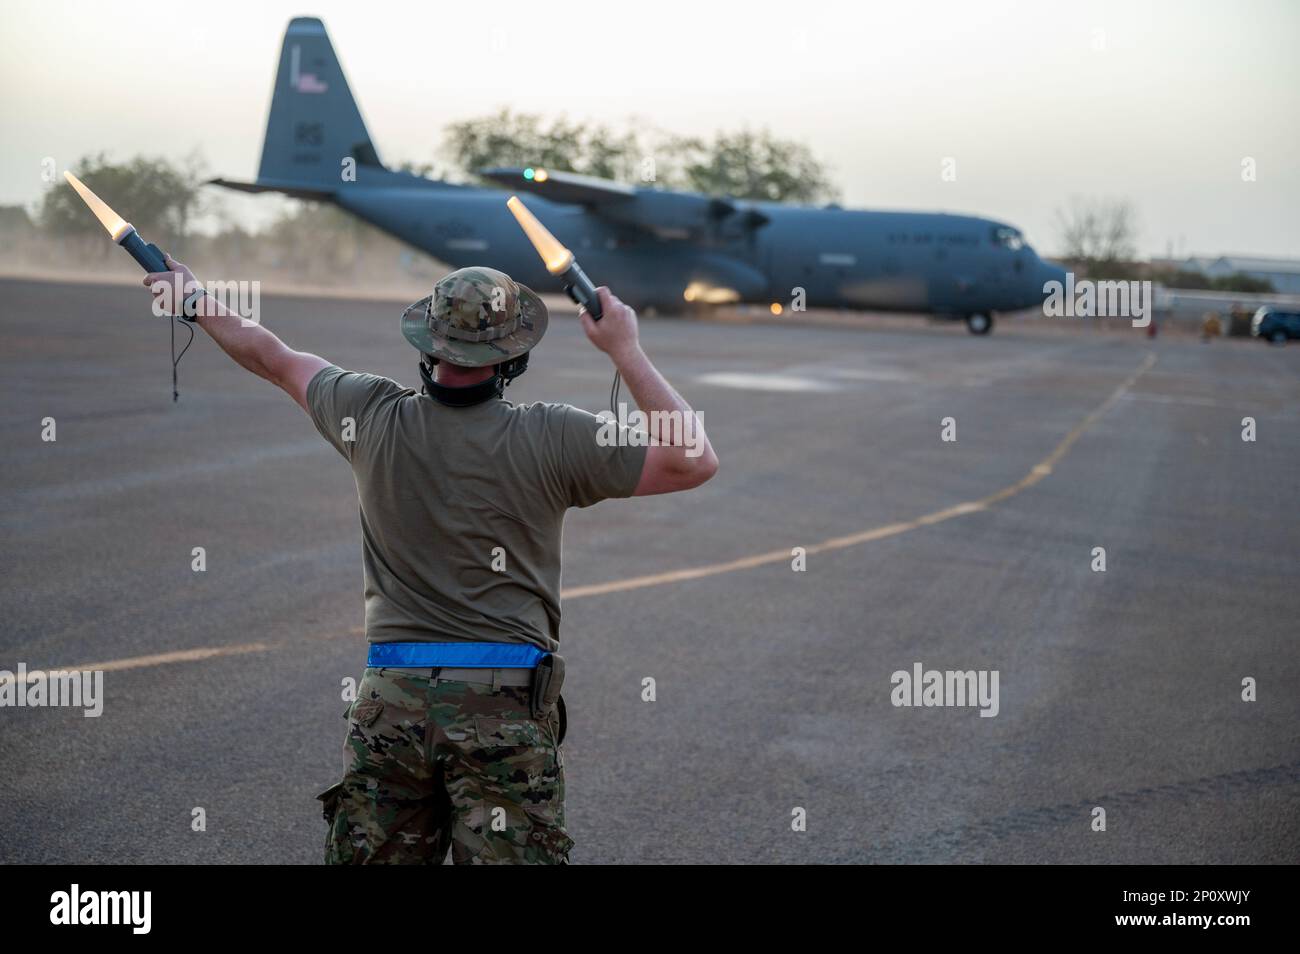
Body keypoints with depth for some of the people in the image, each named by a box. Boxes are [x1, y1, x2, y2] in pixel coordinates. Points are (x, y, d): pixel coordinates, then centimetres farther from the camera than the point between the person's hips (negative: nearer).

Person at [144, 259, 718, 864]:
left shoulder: (374, 418, 1)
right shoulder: (549, 439, -8)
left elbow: (275, 360, 19)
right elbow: (695, 462, -4)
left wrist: (197, 303, 36)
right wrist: (626, 352, 0)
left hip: (392, 699, 3)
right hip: (506, 710, -3)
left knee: (369, 856, 12)